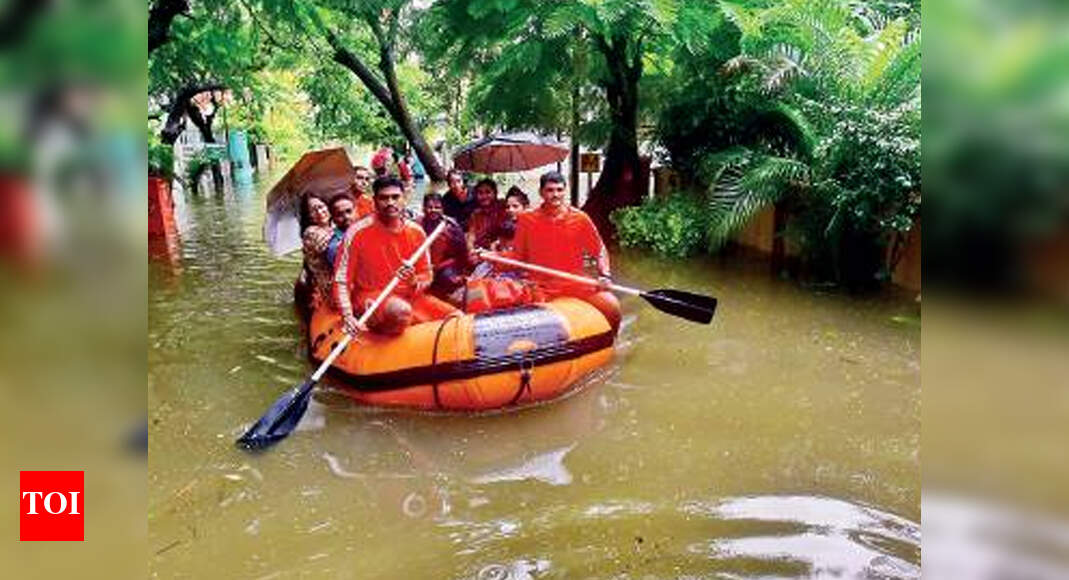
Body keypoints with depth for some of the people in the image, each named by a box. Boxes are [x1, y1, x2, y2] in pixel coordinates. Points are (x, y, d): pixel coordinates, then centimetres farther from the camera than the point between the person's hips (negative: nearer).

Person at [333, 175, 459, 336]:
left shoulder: (416, 232, 1)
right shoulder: (358, 232, -11)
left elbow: (427, 276, 8)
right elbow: (341, 280, -12)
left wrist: (414, 281, -17)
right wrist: (348, 317, -27)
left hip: (410, 296, 5)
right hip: (371, 298, -5)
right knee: (401, 311, -37)